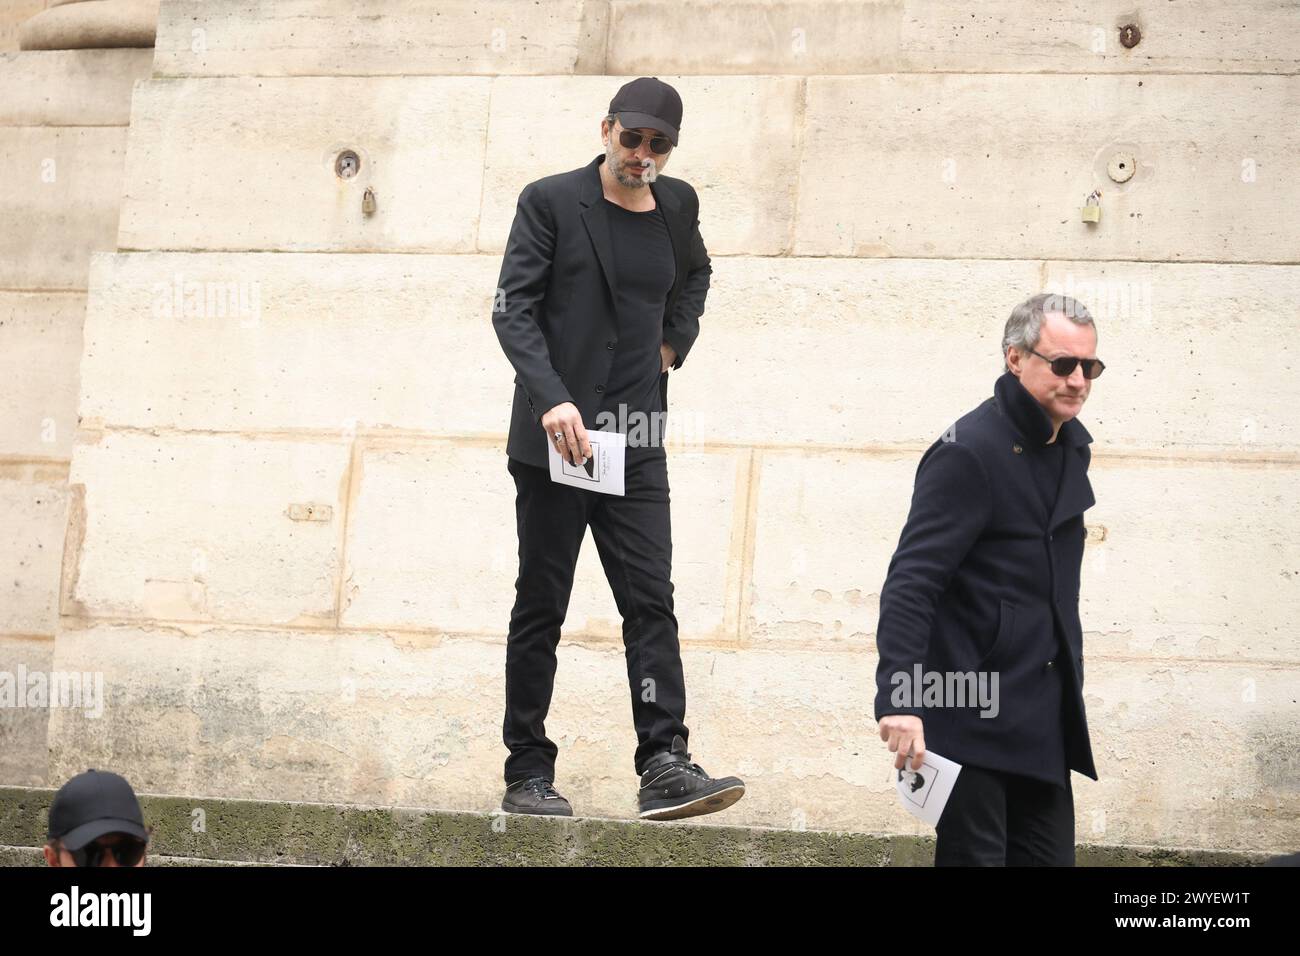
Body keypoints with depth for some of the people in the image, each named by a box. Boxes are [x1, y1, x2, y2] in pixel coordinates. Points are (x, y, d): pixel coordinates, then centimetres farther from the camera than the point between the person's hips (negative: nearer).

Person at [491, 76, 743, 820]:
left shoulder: (677, 206, 10)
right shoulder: (551, 201, -2)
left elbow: (696, 271, 32)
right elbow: (513, 308, -9)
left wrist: (676, 340, 14)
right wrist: (552, 398, -23)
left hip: (636, 442, 4)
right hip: (555, 438, -3)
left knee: (652, 601, -6)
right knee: (541, 608, 3)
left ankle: (665, 765, -9)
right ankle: (528, 773, 10)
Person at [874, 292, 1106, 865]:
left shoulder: (1071, 446, 11)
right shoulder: (968, 453, -15)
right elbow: (911, 583, -22)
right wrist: (898, 698, -31)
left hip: (1046, 720, 8)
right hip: (973, 715, -8)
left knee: (1050, 855, 9)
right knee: (975, 855, -4)